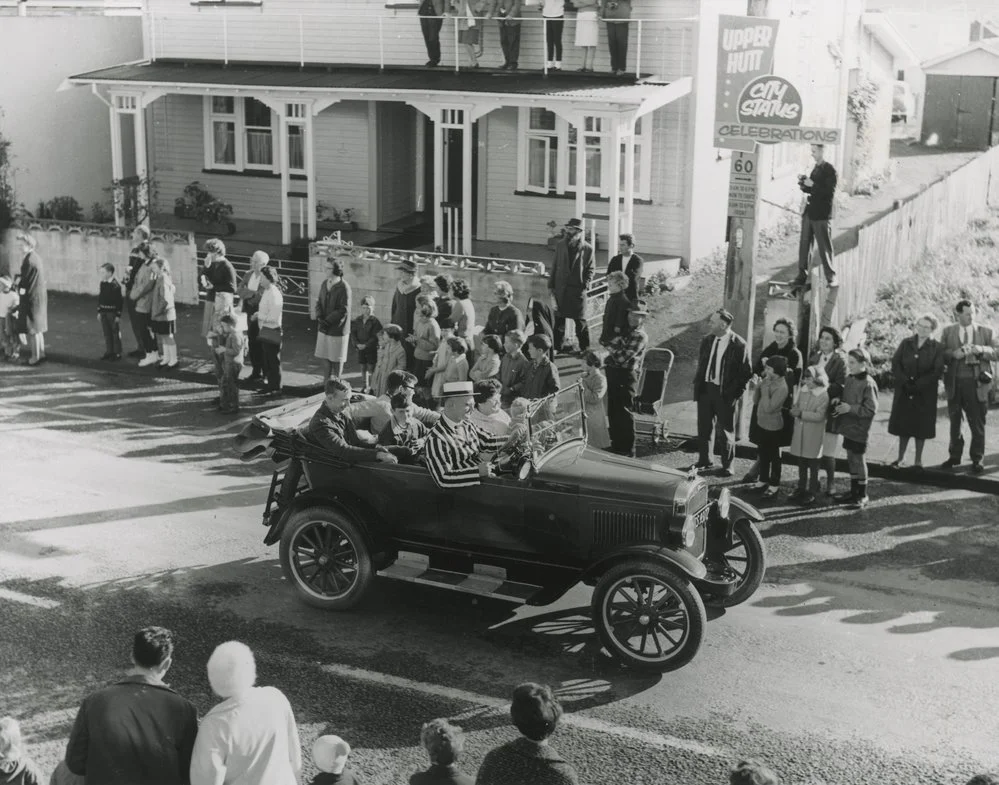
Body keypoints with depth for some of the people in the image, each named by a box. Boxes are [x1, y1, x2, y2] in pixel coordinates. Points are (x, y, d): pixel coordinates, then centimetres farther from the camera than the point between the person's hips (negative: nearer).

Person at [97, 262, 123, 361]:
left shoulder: (115, 285, -16)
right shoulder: (102, 283, 7)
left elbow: (119, 301, -14)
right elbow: (100, 297, 14)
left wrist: (118, 315, -14)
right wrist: (99, 311, 13)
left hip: (112, 312, -7)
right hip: (104, 312, 7)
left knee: (115, 333, 2)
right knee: (106, 333, 11)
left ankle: (117, 353, 9)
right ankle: (109, 352, 19)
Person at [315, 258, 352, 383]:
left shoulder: (343, 287, -17)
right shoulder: (325, 284, 5)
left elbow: (343, 310, -18)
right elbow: (319, 302, 10)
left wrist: (328, 321, -19)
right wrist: (319, 317, -7)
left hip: (337, 328, -6)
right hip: (324, 327, 6)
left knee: (337, 358, 8)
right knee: (323, 356, 12)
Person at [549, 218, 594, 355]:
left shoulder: (587, 248, -4)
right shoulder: (561, 245, 4)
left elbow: (590, 269, 3)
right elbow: (555, 266, 9)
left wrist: (585, 285, -9)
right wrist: (551, 285, 7)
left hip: (577, 288, -3)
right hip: (560, 288, 3)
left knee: (580, 321, 3)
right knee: (559, 319, 8)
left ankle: (585, 349, 15)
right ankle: (557, 347, 18)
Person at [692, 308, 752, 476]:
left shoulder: (739, 345, -13)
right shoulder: (707, 340, 5)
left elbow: (745, 372, -9)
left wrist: (736, 394, -13)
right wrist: (697, 385, 6)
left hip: (725, 393, -5)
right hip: (705, 389, 5)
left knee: (725, 431, 5)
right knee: (703, 427, 12)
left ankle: (727, 465, 18)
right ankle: (703, 460, 27)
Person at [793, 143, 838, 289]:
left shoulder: (829, 169, -9)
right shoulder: (815, 168, 14)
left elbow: (830, 192, -16)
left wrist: (812, 185, -19)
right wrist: (803, 184, 3)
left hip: (821, 215, -7)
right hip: (809, 213, 7)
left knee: (824, 249, -3)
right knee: (804, 246, 6)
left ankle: (831, 278, 5)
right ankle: (802, 276, 11)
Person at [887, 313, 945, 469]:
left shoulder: (937, 347, -2)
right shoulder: (906, 343, 6)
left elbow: (937, 372, -8)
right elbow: (895, 364, 1)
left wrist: (918, 384, -15)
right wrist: (905, 381, -13)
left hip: (925, 393, -2)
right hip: (904, 391, 2)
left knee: (921, 426, 2)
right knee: (903, 423, 6)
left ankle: (918, 461, 10)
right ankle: (901, 458, 16)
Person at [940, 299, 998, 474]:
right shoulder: (948, 331, 7)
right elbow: (940, 353, 3)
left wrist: (981, 350, -16)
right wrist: (954, 353, -17)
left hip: (976, 383, -1)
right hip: (954, 382, 1)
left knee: (977, 423, 0)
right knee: (954, 421, 11)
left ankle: (977, 459, 8)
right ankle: (954, 456, 22)